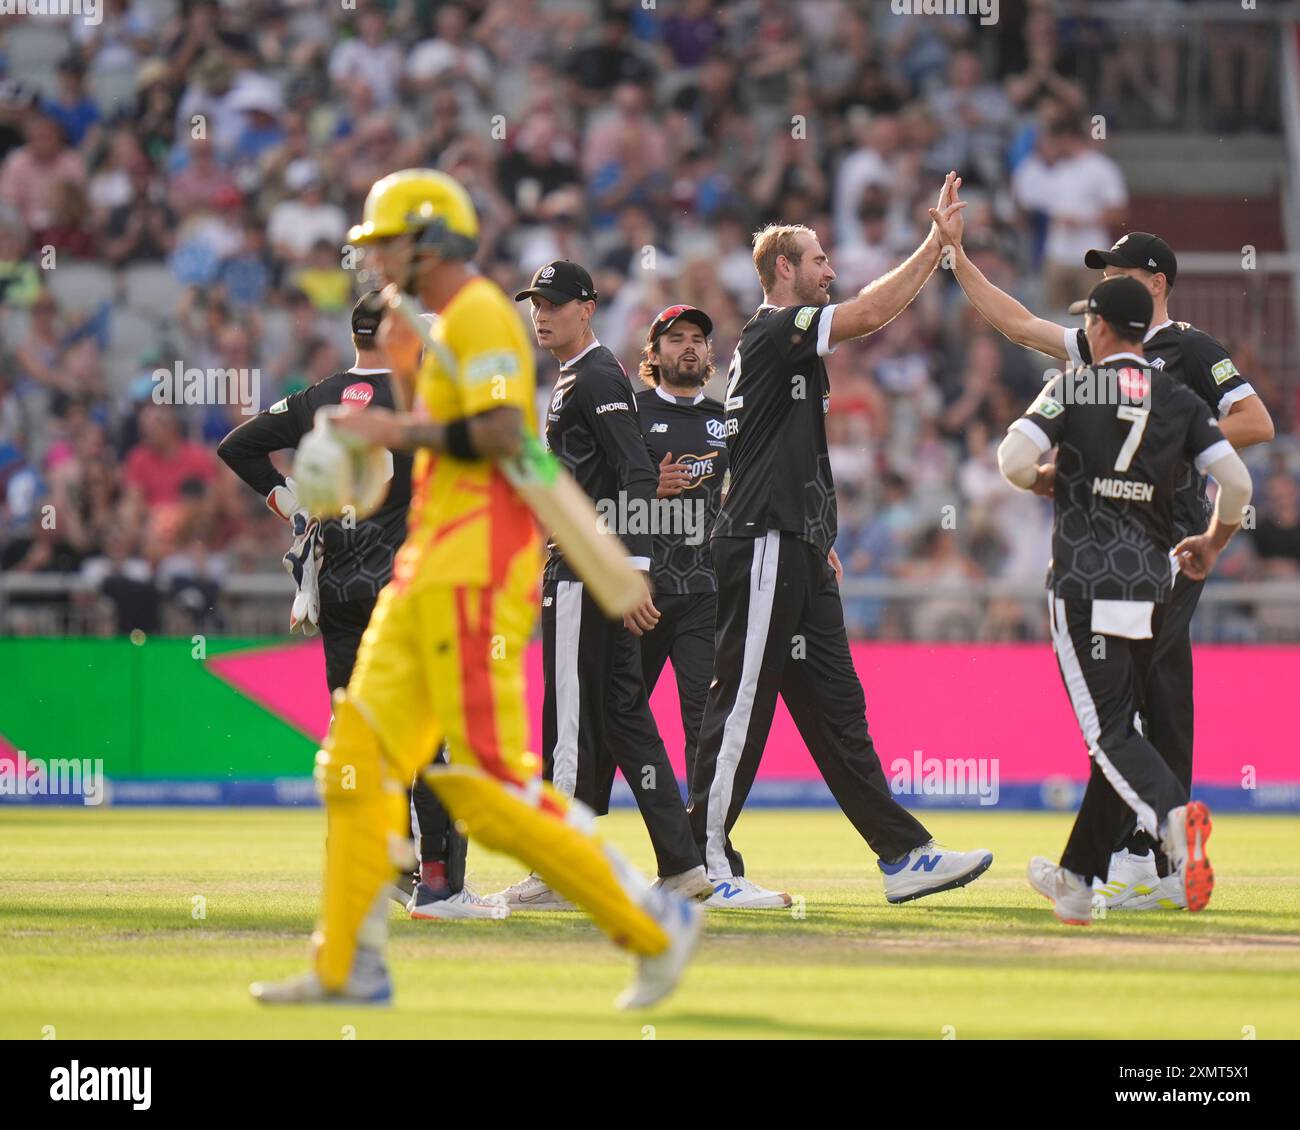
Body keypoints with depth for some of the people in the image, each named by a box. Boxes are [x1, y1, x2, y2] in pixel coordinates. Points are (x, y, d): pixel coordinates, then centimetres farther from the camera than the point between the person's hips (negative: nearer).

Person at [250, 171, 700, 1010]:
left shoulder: (478, 314, -9)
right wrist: (412, 372, 16)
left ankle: (654, 923, -6)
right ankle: (348, 970, 8)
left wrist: (402, 431, -14)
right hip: (428, 576, 11)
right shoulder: (449, 325, 22)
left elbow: (504, 434, -21)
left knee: (487, 782, -13)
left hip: (473, 577, -11)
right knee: (358, 762, 7)